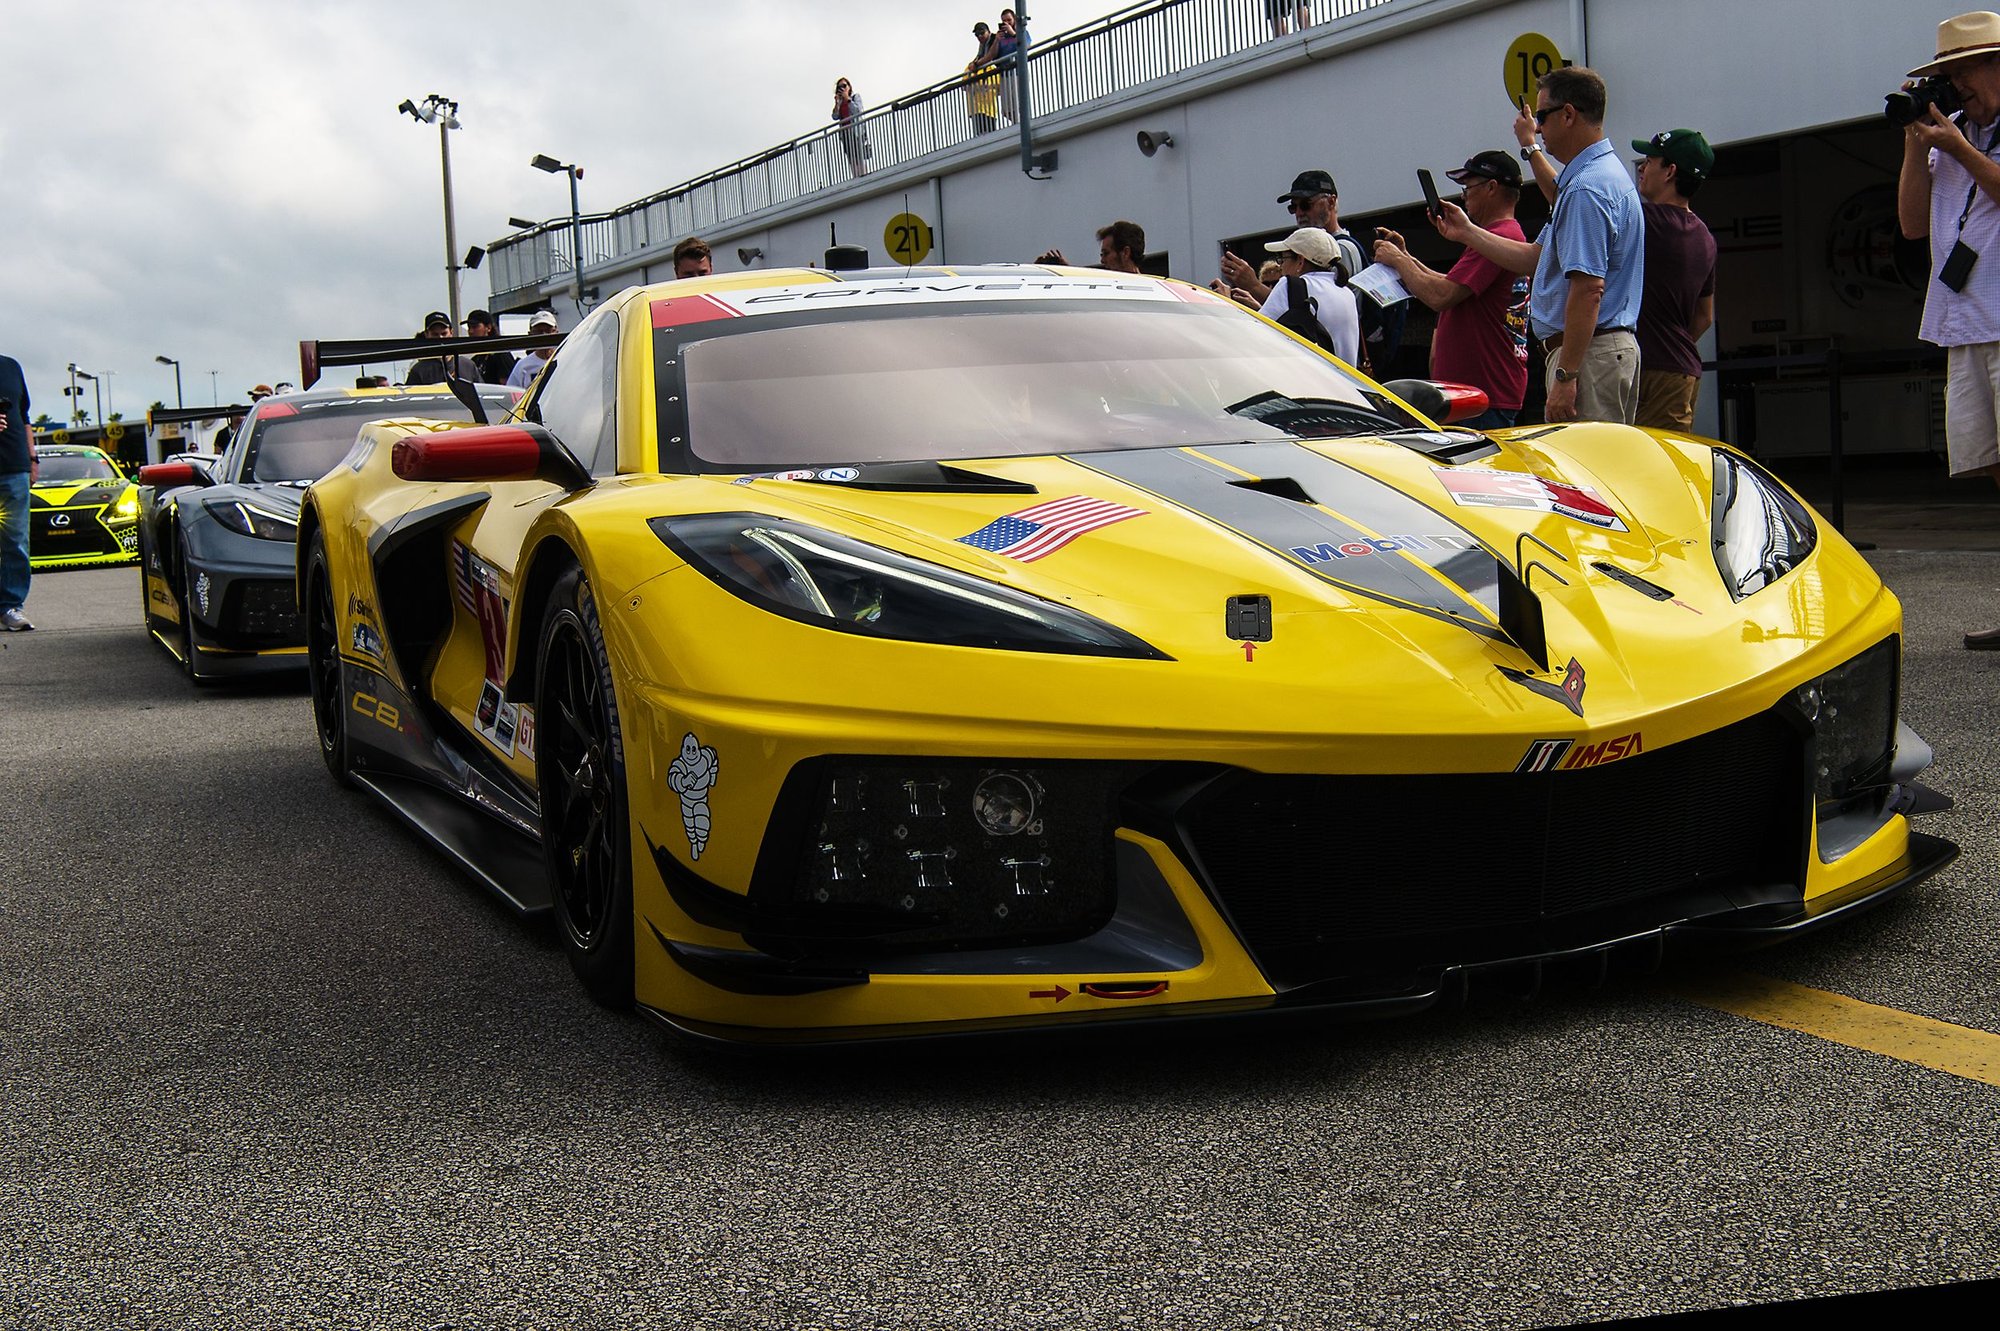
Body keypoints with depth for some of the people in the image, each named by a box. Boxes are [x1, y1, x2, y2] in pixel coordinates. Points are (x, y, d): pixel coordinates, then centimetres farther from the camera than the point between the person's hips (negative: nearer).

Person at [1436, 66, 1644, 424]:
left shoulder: (1586, 188, -16)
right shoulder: (1605, 174, 20)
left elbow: (1589, 288, -23)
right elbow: (1537, 257, 25)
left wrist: (1566, 375, -24)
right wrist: (1467, 232, 29)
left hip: (1588, 353, -11)